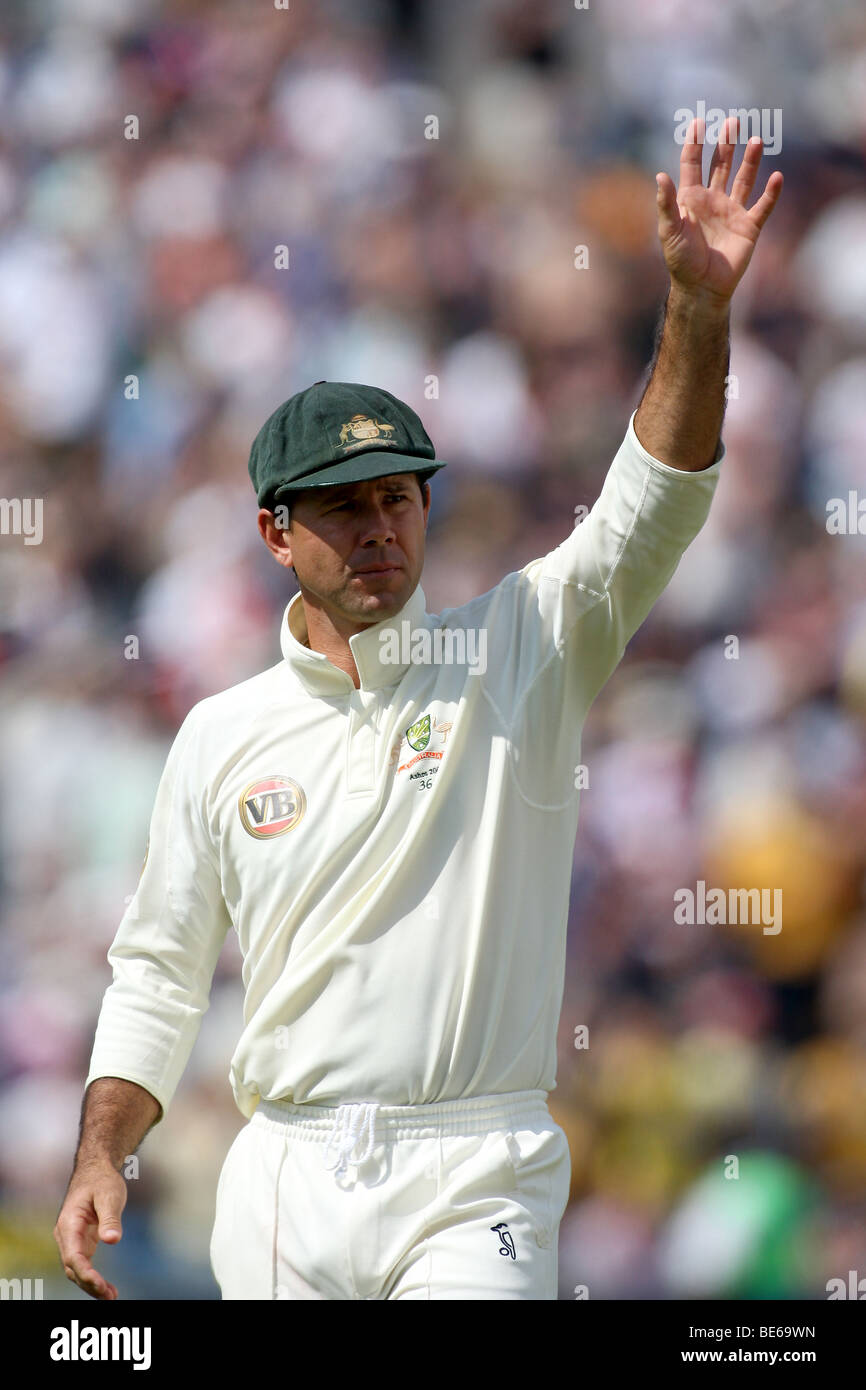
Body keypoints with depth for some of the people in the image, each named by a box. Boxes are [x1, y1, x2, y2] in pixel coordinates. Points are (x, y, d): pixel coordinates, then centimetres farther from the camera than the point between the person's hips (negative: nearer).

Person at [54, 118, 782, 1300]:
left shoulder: (515, 657, 4)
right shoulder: (222, 735, 10)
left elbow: (649, 515, -10)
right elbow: (158, 976, 15)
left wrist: (699, 306, -24)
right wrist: (100, 1157, 3)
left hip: (472, 1184, -3)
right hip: (282, 1191, 3)